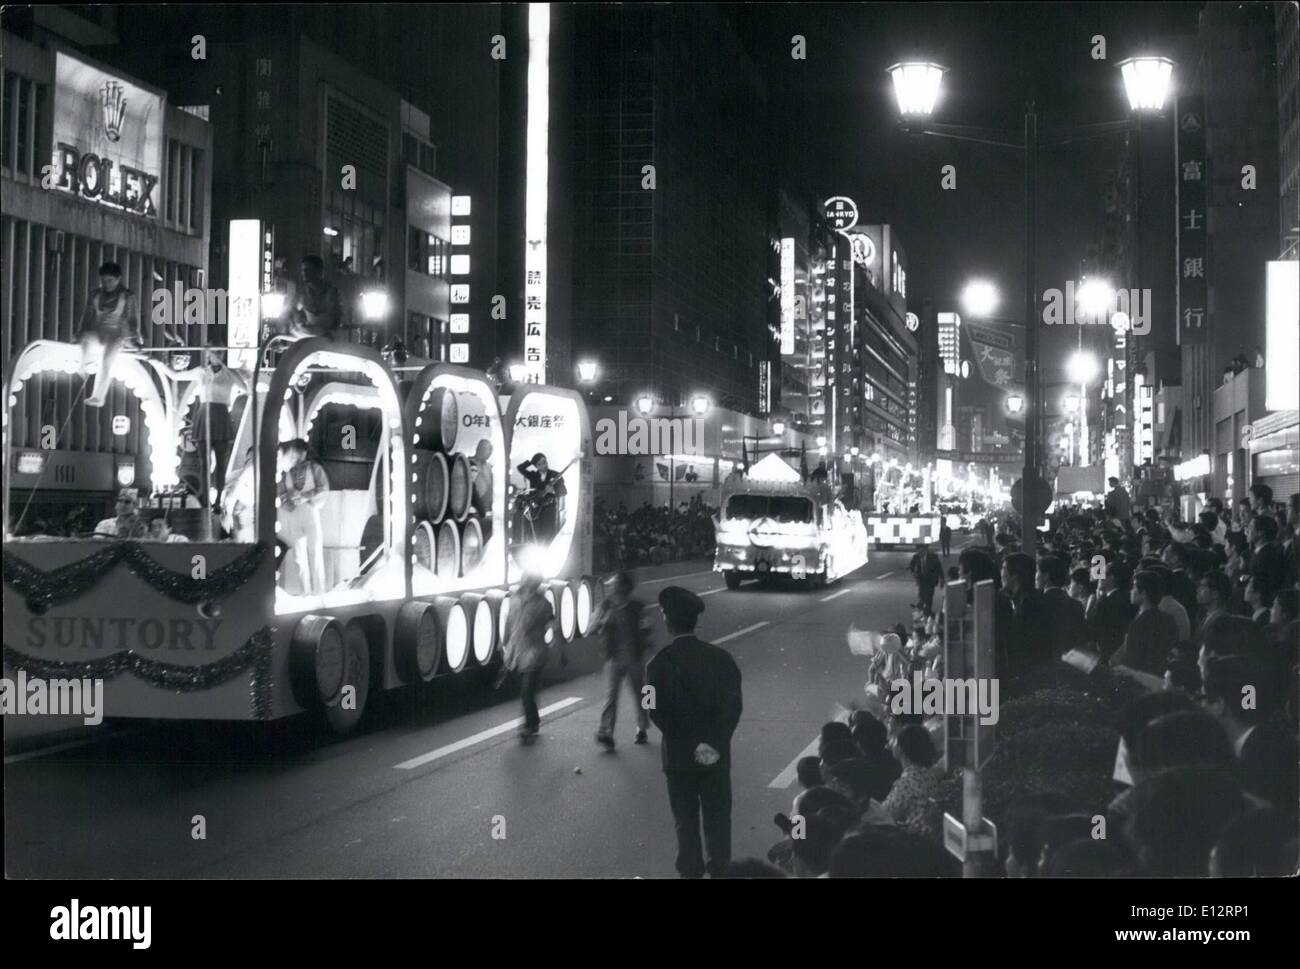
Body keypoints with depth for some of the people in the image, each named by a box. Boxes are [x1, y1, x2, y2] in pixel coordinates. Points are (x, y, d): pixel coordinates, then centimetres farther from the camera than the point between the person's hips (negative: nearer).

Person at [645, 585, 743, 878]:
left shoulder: (660, 663, -13)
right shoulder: (721, 658, -5)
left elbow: (658, 712, -16)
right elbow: (734, 704, -12)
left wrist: (688, 743, -7)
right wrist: (713, 743, -14)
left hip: (679, 756, -1)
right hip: (717, 755, 2)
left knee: (686, 821, 12)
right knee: (718, 818, 12)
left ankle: (691, 870, 17)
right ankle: (720, 869, 17)